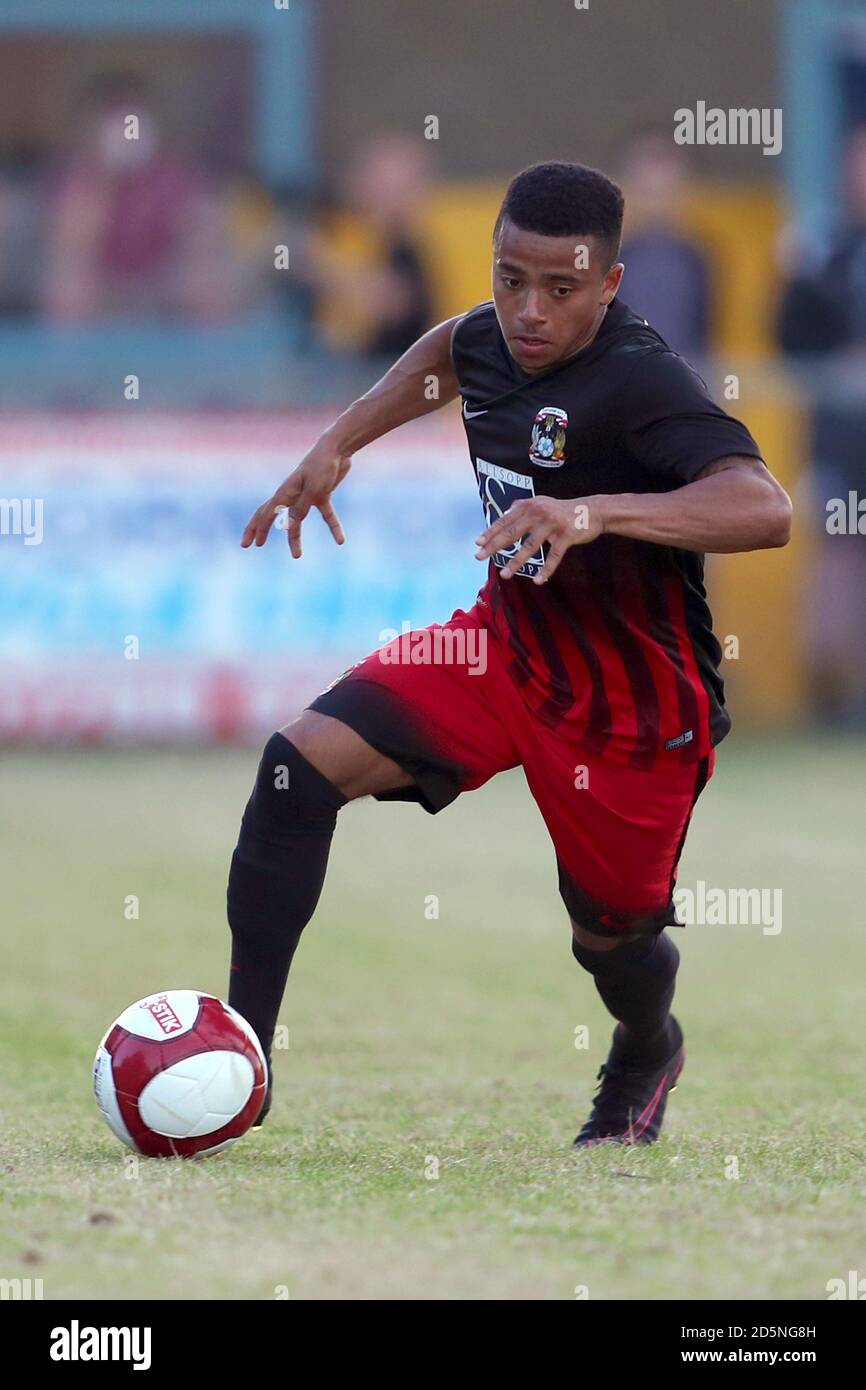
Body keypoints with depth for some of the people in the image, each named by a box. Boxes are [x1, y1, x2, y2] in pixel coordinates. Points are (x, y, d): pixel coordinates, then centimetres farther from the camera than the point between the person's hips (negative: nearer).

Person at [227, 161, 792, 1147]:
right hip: (509, 644, 6)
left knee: (609, 935, 13)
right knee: (303, 760, -15)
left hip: (636, 711, -6)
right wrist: (337, 446, 15)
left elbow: (763, 509, -44)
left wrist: (595, 513, -54)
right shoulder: (494, 337, -6)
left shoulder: (639, 382, -28)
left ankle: (648, 1056, 53)